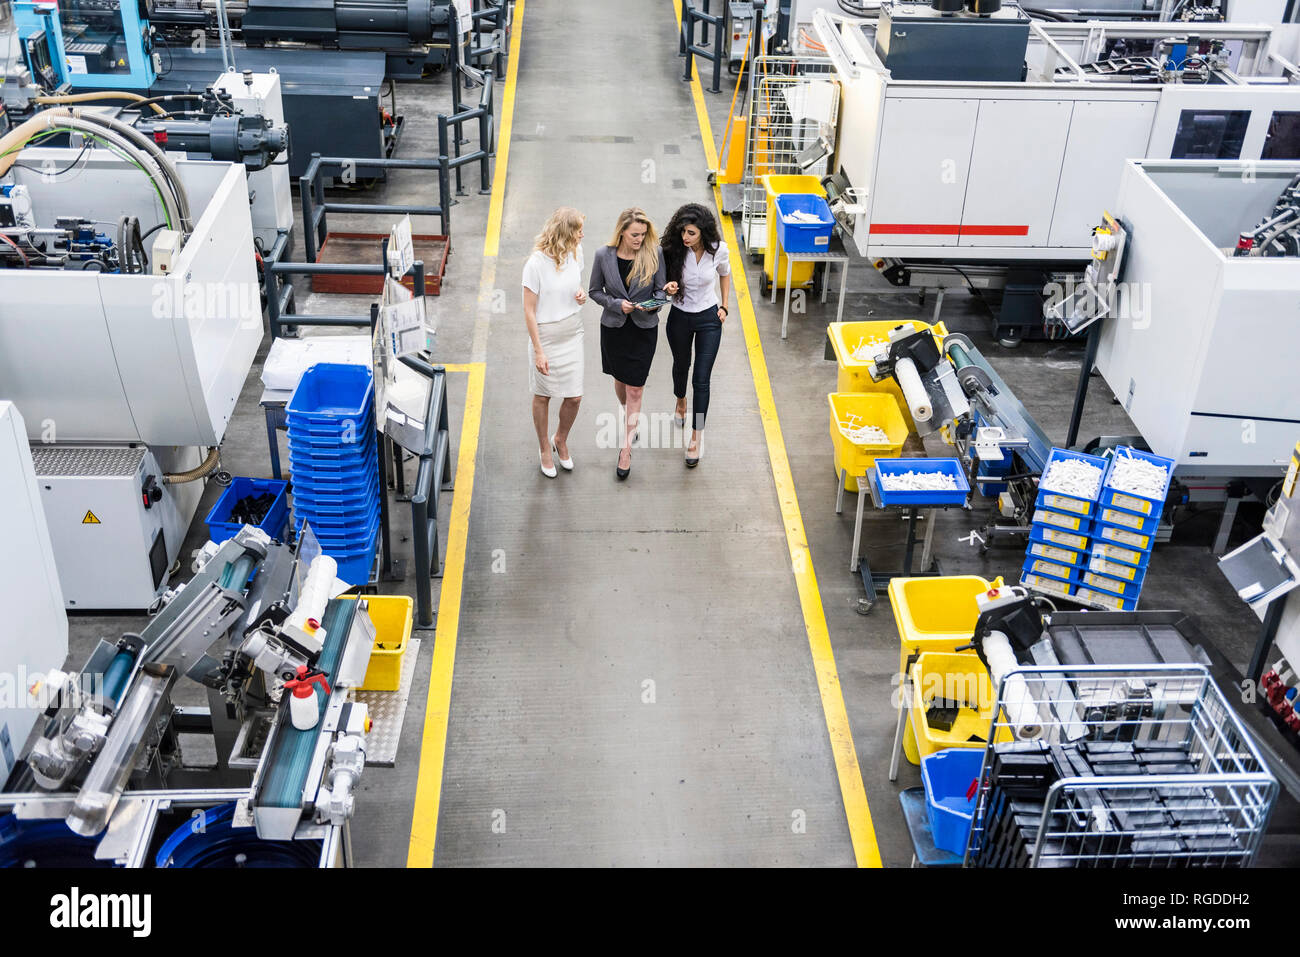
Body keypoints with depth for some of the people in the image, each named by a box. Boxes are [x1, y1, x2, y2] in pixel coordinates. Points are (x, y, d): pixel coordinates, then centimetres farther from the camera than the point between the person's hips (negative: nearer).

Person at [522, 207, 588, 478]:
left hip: (572, 336, 5)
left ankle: (561, 440, 35)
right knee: (542, 396, 12)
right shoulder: (536, 263, -20)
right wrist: (538, 351, -16)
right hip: (546, 337, -5)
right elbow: (529, 311, -15)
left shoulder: (575, 252, -2)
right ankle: (544, 448, 34)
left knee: (574, 397, 6)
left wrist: (581, 293, -5)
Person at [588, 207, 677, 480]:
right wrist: (616, 304, -17)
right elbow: (595, 291, 0)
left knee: (635, 388, -2)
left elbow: (659, 290, -2)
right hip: (613, 327, 2)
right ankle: (630, 419, 50)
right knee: (620, 379, 20)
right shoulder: (603, 255, -10)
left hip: (644, 329, -2)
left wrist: (655, 303, -24)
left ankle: (626, 448, 3)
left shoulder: (654, 254, -11)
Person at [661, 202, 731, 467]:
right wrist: (668, 287, -27)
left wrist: (724, 306, 2)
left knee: (701, 379, -4)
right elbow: (664, 279, -4)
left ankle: (696, 436, 4)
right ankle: (681, 401, 57)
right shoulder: (674, 249, -18)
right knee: (681, 365, 25)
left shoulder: (717, 249, -16)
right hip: (679, 318, 1)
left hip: (709, 319, -1)